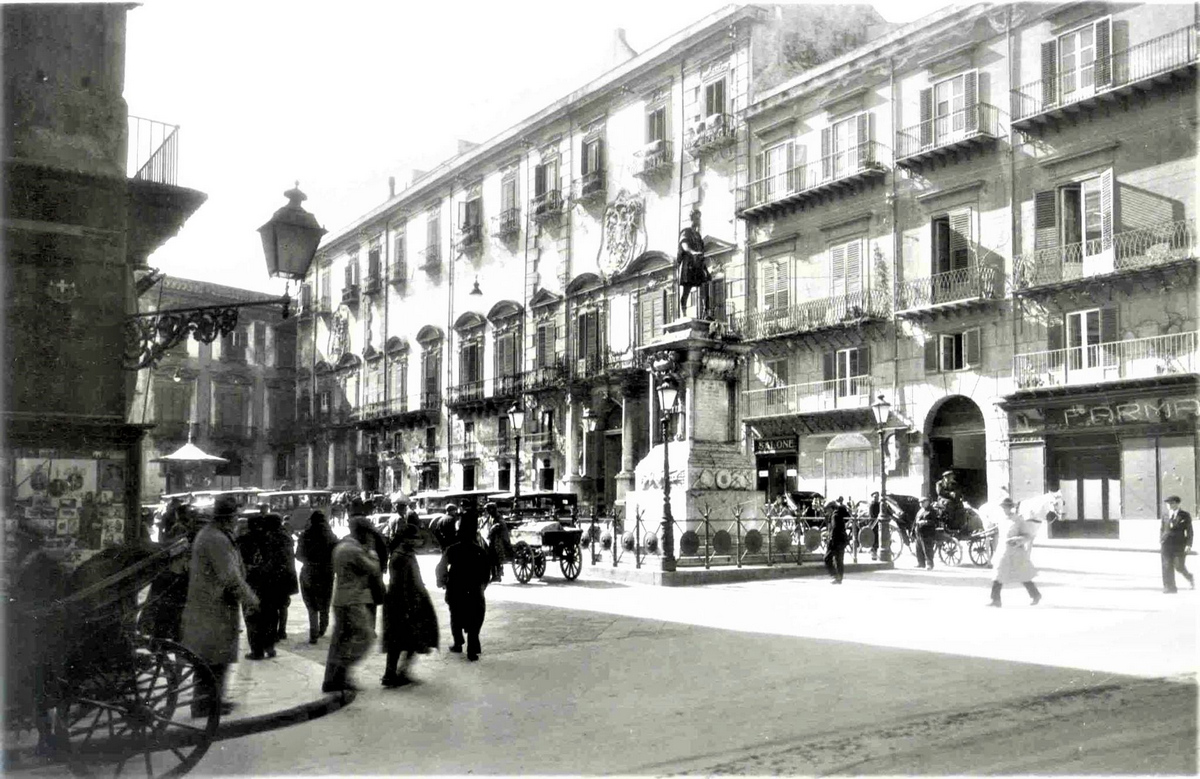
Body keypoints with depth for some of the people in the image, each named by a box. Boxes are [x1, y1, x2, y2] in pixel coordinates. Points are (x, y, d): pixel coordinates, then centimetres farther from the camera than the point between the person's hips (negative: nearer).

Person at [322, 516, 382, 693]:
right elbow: (374, 570, -12)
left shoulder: (340, 546, 14)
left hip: (340, 599, 10)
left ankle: (331, 680, 14)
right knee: (365, 636, -5)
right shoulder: (355, 550, -16)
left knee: (339, 640, 12)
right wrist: (371, 552, 4)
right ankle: (341, 672, -7)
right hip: (354, 600, -10)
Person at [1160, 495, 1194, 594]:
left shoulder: (1185, 515, 1)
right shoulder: (1165, 515, 11)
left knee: (1179, 566, 0)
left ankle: (1190, 577, 31)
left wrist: (1189, 544, -8)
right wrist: (1160, 538, 2)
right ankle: (1169, 587, 0)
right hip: (1167, 544, 3)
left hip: (1180, 545, -3)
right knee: (1167, 566, -3)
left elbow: (1189, 531, 0)